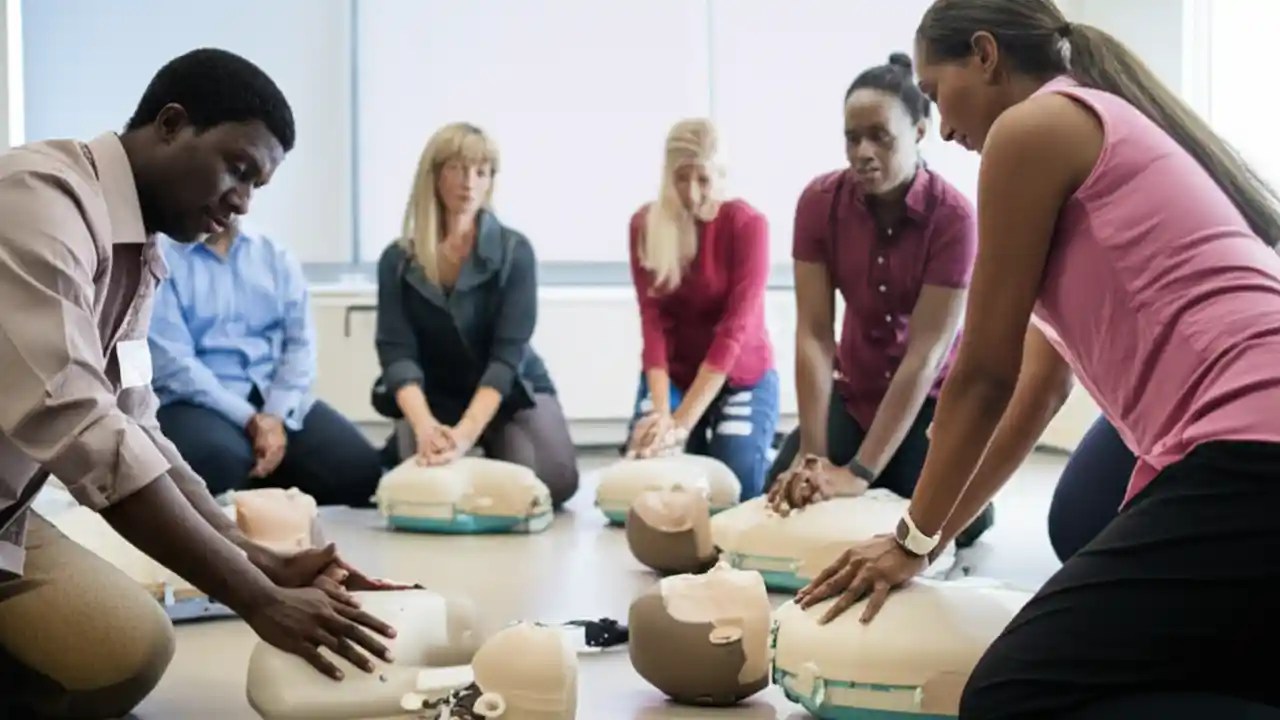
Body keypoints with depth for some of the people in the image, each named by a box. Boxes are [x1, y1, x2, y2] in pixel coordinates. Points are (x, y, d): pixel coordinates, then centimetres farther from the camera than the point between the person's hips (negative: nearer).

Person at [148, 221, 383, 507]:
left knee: (359, 464, -22)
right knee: (224, 462, -38)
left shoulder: (277, 257, 15)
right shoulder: (162, 259, 0)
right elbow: (171, 362, -9)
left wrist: (276, 416, -13)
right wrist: (250, 420, -18)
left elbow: (300, 343, 5)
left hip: (277, 401, 4)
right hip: (198, 403, -4)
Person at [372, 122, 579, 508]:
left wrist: (466, 431, -36)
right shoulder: (397, 260, -6)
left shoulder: (514, 251, -12)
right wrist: (425, 426, -36)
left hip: (512, 391, -1)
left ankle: (492, 457, 12)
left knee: (555, 481, -23)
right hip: (434, 396, 1)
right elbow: (396, 353, -16)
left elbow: (508, 353, -20)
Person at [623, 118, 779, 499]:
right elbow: (653, 319, -15)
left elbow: (735, 328, -25)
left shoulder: (748, 224, -19)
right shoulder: (644, 224, -10)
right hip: (671, 374, 2)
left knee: (735, 491, -15)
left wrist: (683, 421, -34)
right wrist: (661, 410, -30)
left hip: (741, 377, -2)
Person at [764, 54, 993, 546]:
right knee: (787, 501, -11)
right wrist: (812, 454, -27)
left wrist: (859, 473, -32)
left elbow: (924, 353, -27)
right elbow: (813, 335, -18)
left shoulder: (952, 215, -26)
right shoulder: (819, 201, -16)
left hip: (933, 397, -4)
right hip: (854, 392, 4)